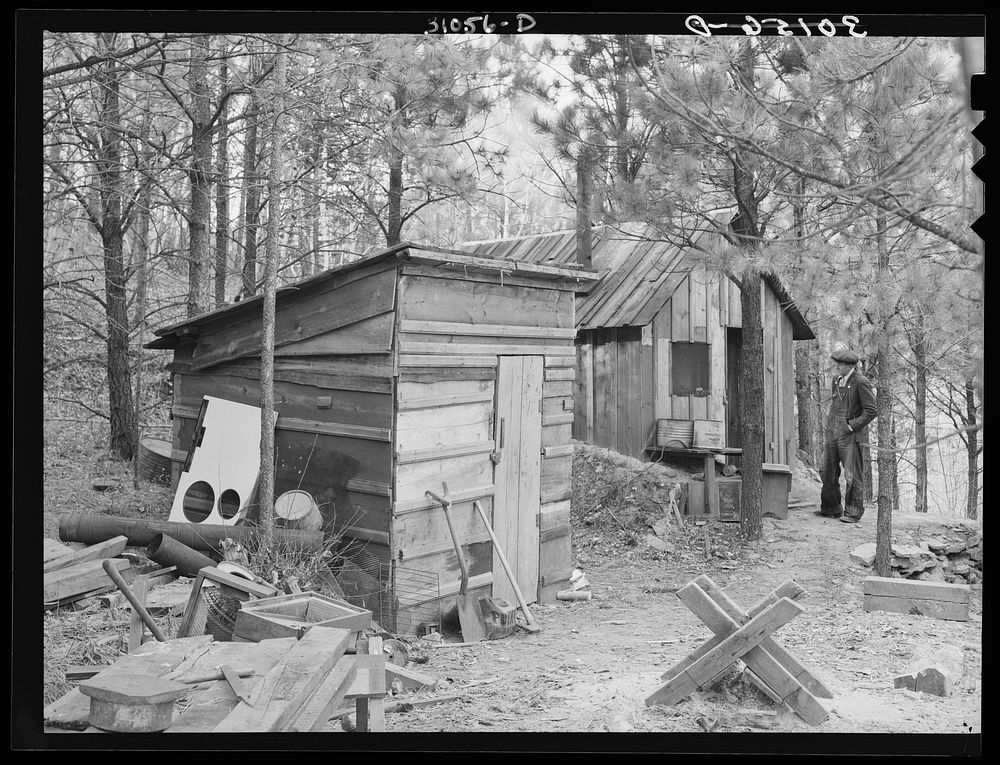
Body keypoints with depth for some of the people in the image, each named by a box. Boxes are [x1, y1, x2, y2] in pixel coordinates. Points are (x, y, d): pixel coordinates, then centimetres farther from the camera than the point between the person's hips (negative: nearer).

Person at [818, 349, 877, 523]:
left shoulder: (861, 382, -12)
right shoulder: (836, 380, 10)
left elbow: (871, 411, -13)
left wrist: (852, 426, -16)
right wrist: (831, 425, 15)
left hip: (851, 434, -7)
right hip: (833, 433, 7)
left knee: (853, 475, -1)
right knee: (827, 472, 9)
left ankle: (853, 512, 9)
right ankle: (831, 509, 21)